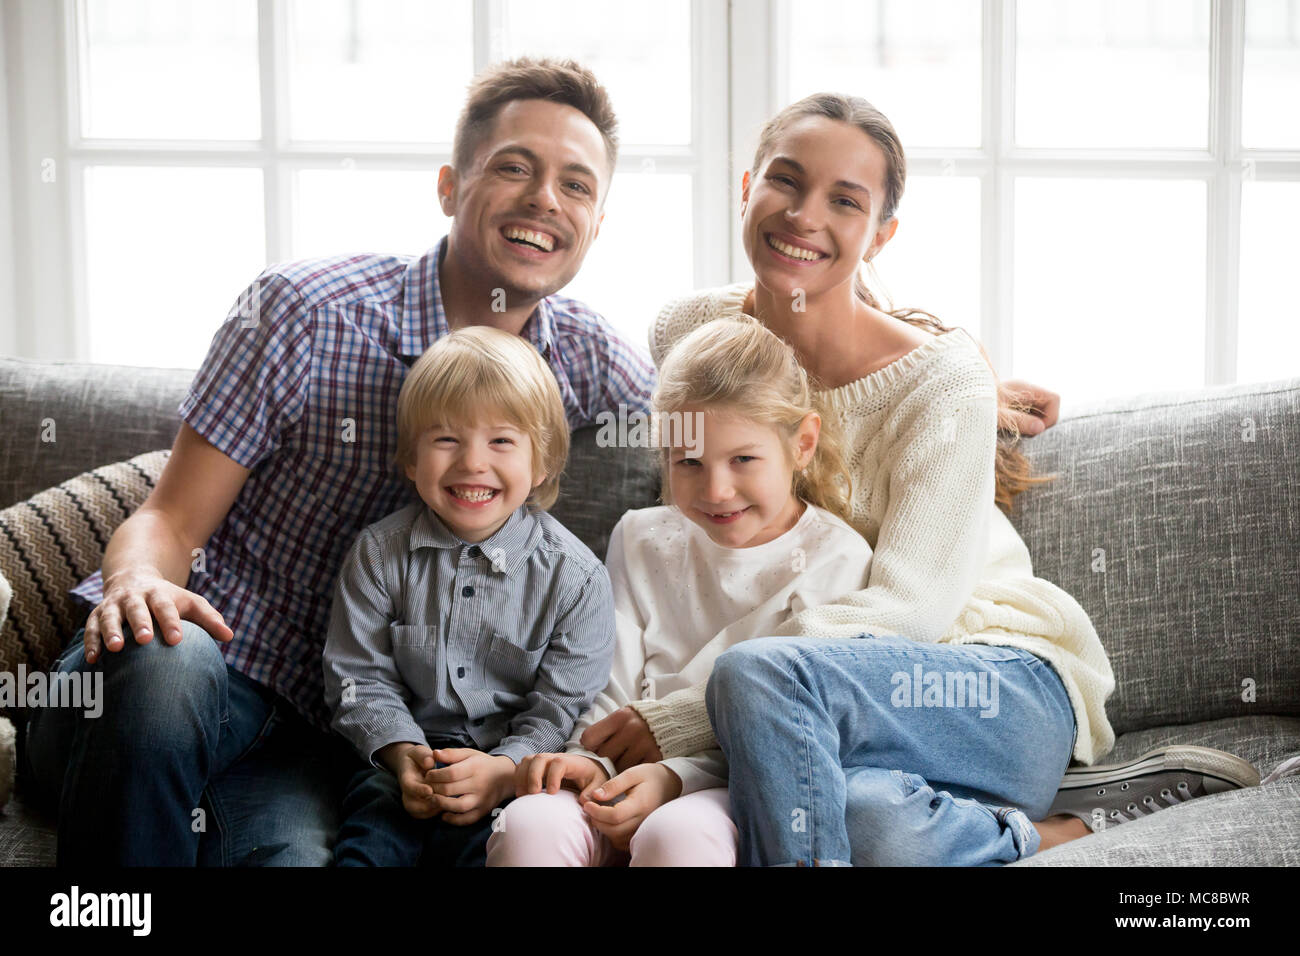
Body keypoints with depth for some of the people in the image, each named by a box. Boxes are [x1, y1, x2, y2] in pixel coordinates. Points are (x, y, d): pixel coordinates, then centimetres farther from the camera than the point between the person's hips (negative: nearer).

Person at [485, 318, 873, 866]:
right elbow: (613, 691, 13)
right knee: (529, 825, -31)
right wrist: (590, 761, -9)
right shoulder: (641, 541, 15)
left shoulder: (836, 559, 1)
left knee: (677, 834, -38)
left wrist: (677, 777, -18)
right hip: (635, 775, 3)